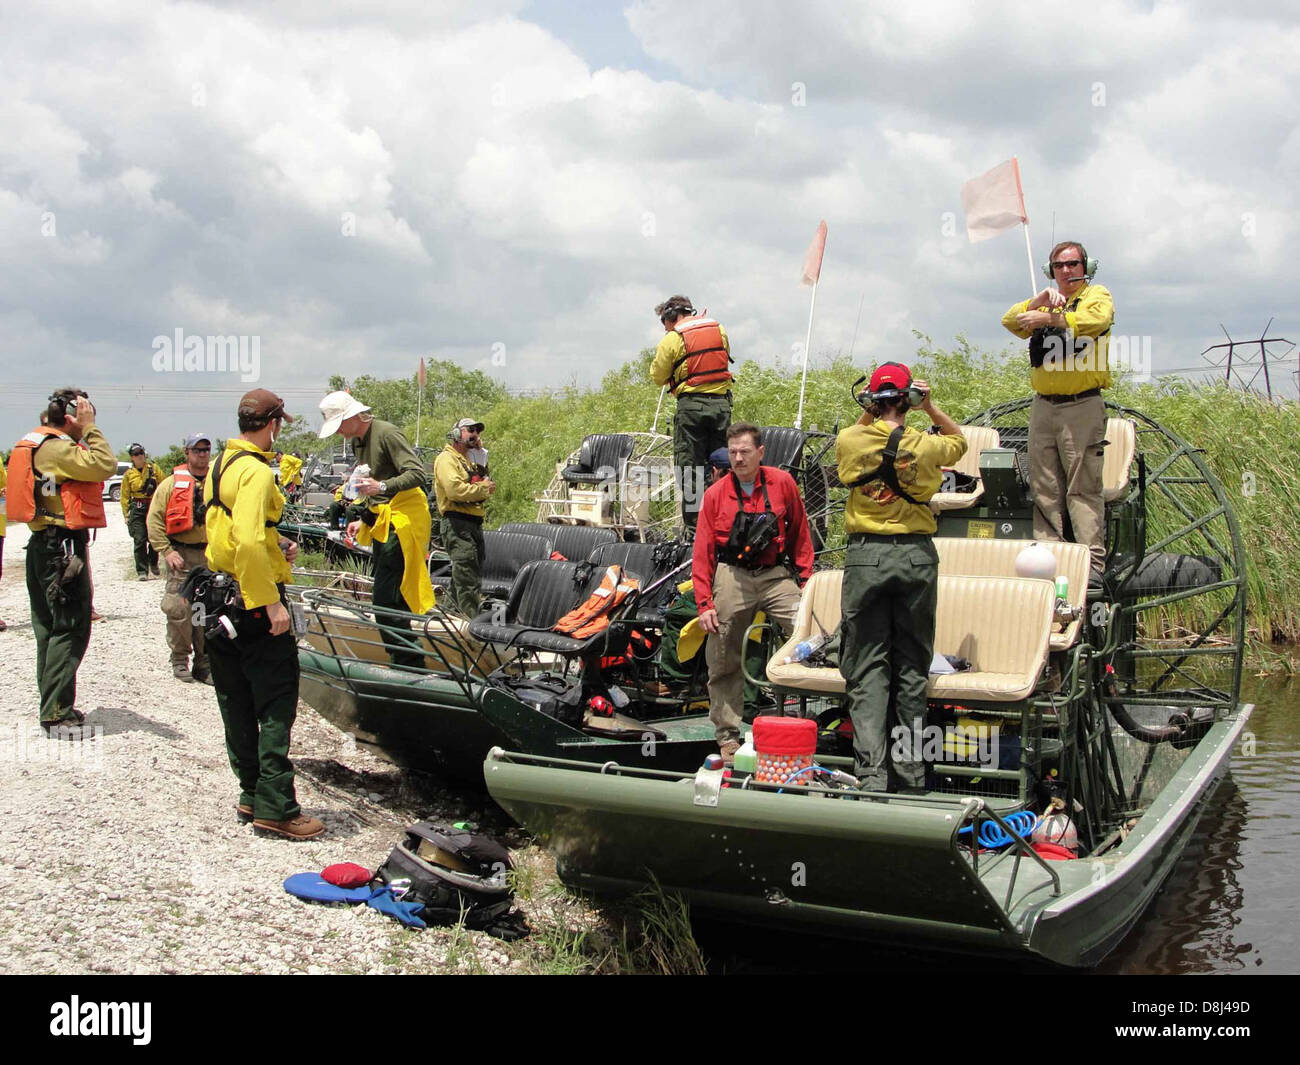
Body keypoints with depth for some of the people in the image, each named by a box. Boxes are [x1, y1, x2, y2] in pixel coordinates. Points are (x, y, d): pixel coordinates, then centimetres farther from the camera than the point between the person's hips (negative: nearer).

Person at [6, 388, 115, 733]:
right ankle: (56, 714, -7)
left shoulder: (38, 444, 16)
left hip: (44, 546, 11)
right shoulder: (58, 448, -16)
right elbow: (105, 466, -25)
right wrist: (89, 428, -16)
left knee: (51, 627, 15)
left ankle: (53, 707, 23)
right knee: (71, 628, -8)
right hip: (63, 546, -11)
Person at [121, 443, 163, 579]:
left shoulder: (154, 468, 5)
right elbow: (125, 496, 9)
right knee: (140, 540, -5)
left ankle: (153, 564, 30)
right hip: (137, 508, 0)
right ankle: (142, 571, -1)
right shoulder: (128, 474, 6)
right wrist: (126, 514, 4)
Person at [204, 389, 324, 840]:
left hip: (220, 600, 10)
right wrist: (272, 602, -26)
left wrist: (276, 545, 14)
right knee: (277, 704, -5)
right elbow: (248, 541, -27)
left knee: (238, 704, 14)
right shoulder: (255, 472, -17)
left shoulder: (221, 464, 14)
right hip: (253, 601, -10)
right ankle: (275, 807, -4)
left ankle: (252, 794, 23)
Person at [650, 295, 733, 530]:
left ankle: (693, 523, -1)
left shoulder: (672, 339, -4)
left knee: (688, 465, 1)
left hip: (691, 404, -4)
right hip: (721, 402, 4)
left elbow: (659, 376, 1)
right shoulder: (718, 329, 9)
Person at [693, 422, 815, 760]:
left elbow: (800, 533, 12)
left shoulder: (782, 483, 4)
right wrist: (705, 604, -2)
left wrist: (805, 577, 4)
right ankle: (727, 737, 18)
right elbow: (702, 553, 3)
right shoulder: (715, 494, 4)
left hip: (776, 576, 0)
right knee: (724, 664, 5)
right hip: (731, 578, 0)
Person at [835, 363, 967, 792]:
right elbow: (958, 440, 20)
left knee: (867, 669, 2)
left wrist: (870, 410, 16)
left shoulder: (850, 441, -3)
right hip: (916, 554, 1)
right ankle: (910, 770, 14)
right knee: (911, 667, 9)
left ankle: (871, 774, -6)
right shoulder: (925, 446, -3)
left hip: (865, 554, 0)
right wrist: (931, 407, 16)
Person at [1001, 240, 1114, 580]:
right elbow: (1011, 322, 5)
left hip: (1081, 407, -5)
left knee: (1083, 488, -8)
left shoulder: (1097, 295, 6)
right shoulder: (1044, 302, 22)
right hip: (1043, 407, 5)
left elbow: (1095, 320, -17)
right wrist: (1039, 300, -10)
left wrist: (1048, 317, -20)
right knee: (1044, 489, 6)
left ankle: (1092, 562, -7)